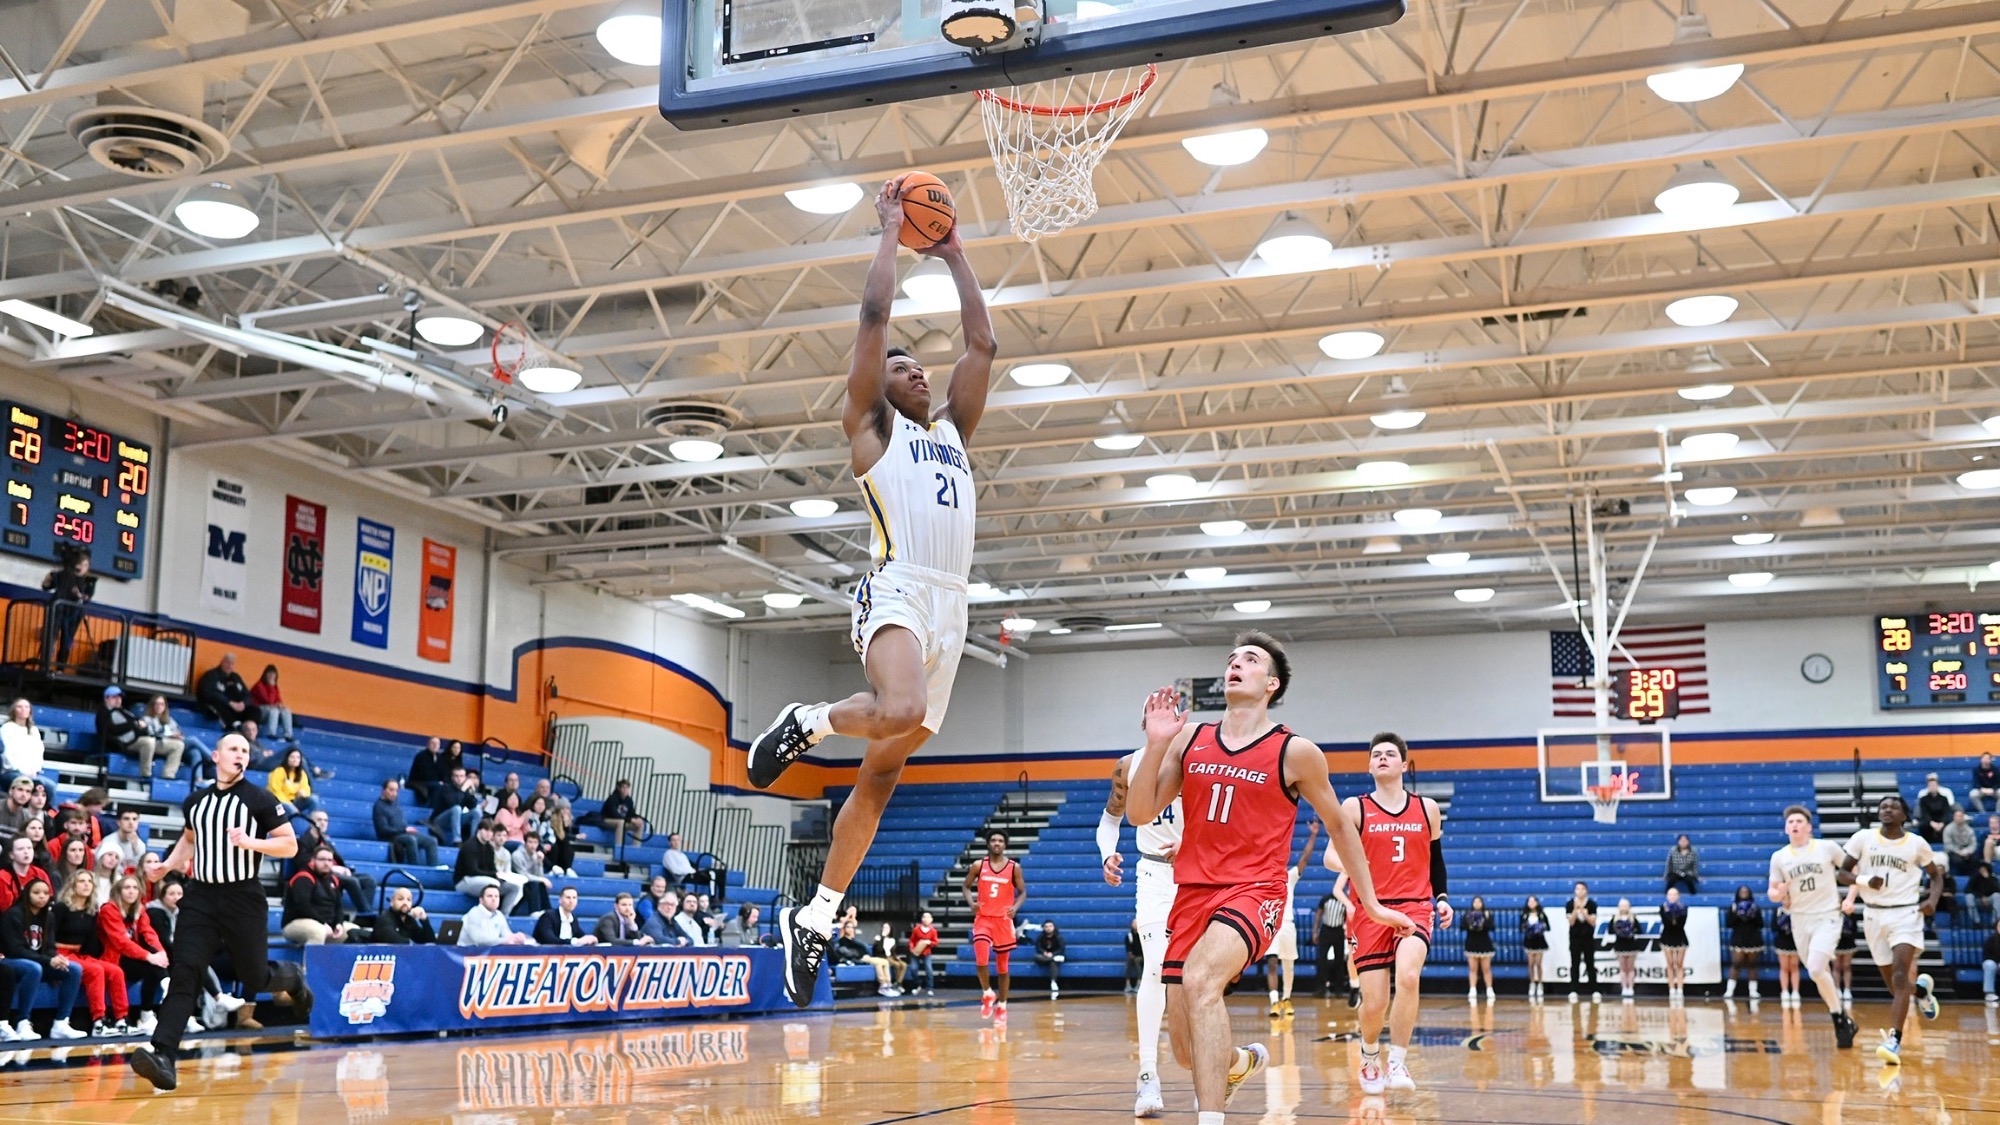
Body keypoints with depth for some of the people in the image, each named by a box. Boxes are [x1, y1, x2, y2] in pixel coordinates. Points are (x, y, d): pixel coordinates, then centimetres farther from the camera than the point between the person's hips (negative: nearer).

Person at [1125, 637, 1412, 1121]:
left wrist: (1372, 905, 12)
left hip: (1254, 893, -4)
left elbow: (1339, 827, 11)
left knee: (1200, 977, -36)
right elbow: (1139, 813, 5)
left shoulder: (1296, 753, -1)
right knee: (1188, 1052, 8)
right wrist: (1155, 743, -8)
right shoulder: (1190, 740, 7)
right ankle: (1242, 1062, 44)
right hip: (1193, 894, 5)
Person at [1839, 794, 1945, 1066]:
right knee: (1893, 983, 12)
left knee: (1900, 977, -20)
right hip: (1874, 915, 2)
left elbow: (1937, 875, 13)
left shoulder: (1917, 844, 0)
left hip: (1906, 914, -2)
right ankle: (1921, 989, 48)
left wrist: (1933, 900, -6)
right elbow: (1843, 872, 4)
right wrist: (1864, 881, -17)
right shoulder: (1863, 838, 0)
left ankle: (1894, 1041, -25)